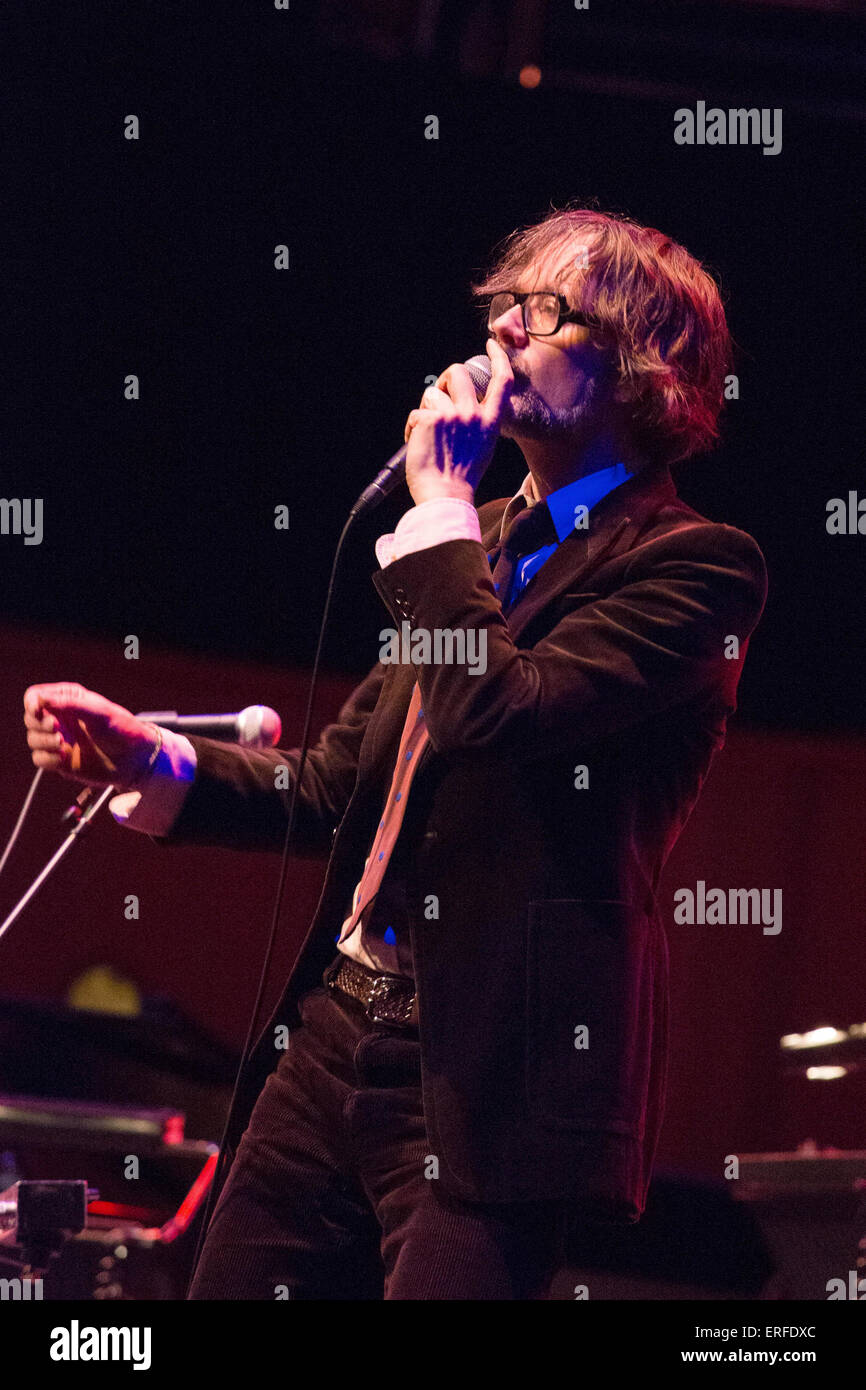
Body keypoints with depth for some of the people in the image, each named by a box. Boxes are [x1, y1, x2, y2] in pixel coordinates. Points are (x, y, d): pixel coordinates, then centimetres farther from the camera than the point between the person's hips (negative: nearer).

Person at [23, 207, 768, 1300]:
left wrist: (441, 504, -9)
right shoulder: (480, 543, 20)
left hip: (484, 1085, -8)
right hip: (336, 1036, 8)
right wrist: (152, 762, 5)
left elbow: (497, 717, -21)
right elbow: (339, 788, 21)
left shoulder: (695, 563, -6)